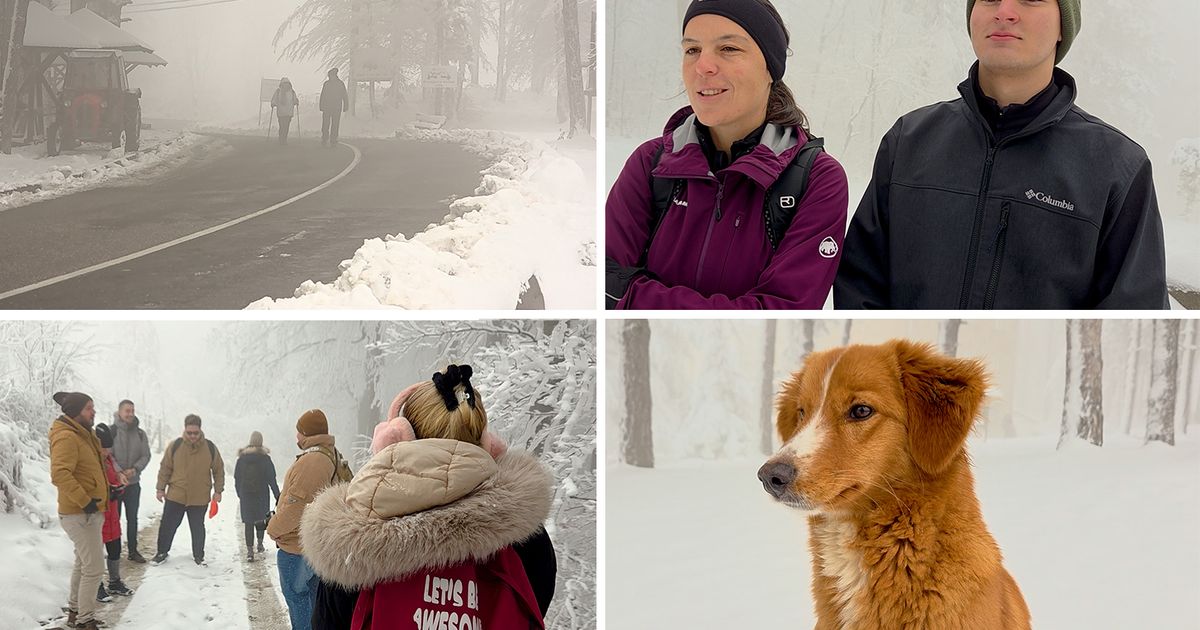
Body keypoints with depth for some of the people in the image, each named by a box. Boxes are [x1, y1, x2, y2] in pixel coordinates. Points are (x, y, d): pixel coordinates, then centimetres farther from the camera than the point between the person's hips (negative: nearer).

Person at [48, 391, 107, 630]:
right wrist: (84, 501, -29)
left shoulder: (83, 436, 13)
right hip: (80, 514, -11)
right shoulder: (66, 437, -19)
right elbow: (60, 474, -30)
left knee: (83, 564, 20)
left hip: (90, 512, 11)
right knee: (95, 568, -8)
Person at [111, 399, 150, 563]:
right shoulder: (111, 431, -8)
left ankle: (133, 551, 20)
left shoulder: (140, 434, 4)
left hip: (133, 483, 4)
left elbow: (146, 456, 2)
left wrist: (135, 469, -15)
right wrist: (119, 471, -25)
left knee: (132, 518, 11)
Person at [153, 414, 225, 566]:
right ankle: (162, 552, 25)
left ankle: (198, 555, 28)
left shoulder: (210, 448, -6)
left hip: (200, 498, 0)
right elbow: (165, 468, 2)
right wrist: (161, 488, 2)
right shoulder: (175, 446, -7)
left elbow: (219, 470, 5)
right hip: (175, 496, 0)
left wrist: (218, 491, 4)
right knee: (167, 526, 8)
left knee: (198, 528, 13)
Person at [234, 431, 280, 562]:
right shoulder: (265, 458, -7)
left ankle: (250, 551, -5)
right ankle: (260, 544, 22)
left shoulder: (242, 458, 0)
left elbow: (237, 477, 5)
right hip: (261, 494, -1)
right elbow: (271, 478, -7)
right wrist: (277, 496, -3)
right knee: (261, 519, 19)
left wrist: (240, 494, 16)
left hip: (245, 495, 1)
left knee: (249, 522, 2)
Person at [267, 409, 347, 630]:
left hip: (296, 544, -10)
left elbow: (296, 505, -26)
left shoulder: (311, 461, -24)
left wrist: (274, 529, -11)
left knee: (295, 594, 1)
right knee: (311, 591, 18)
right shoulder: (332, 456, 9)